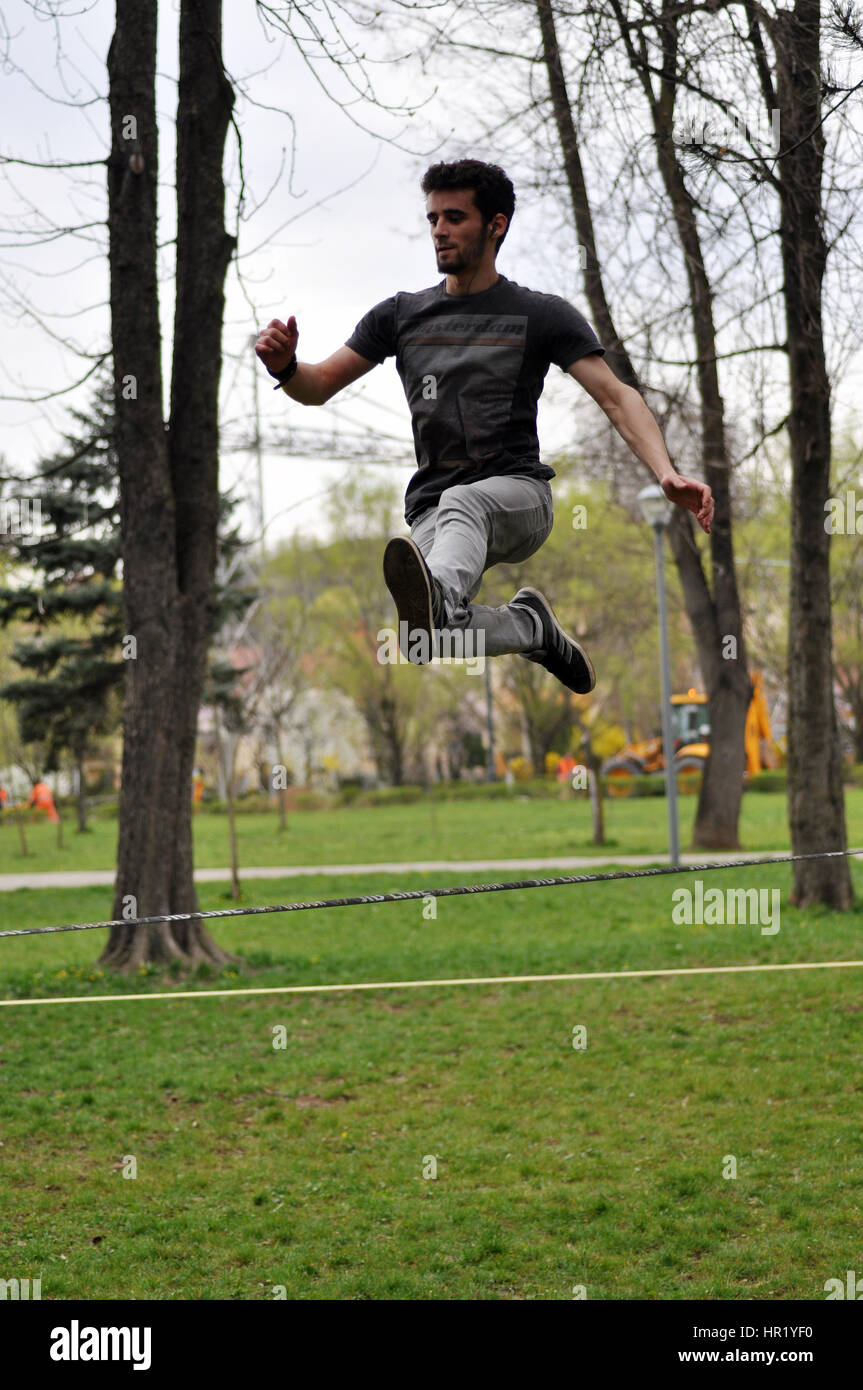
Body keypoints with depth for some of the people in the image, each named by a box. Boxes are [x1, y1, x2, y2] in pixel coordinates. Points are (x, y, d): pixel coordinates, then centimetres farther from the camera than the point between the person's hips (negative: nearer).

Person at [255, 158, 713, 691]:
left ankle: (441, 599, -71)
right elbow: (321, 386, 15)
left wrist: (667, 472, -23)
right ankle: (531, 625, 2)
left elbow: (617, 397, -5)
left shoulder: (543, 316, 3)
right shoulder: (401, 315, 14)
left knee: (460, 503, -40)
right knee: (425, 645, -27)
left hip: (518, 494, -3)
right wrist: (285, 367, -11)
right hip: (431, 509, 3)